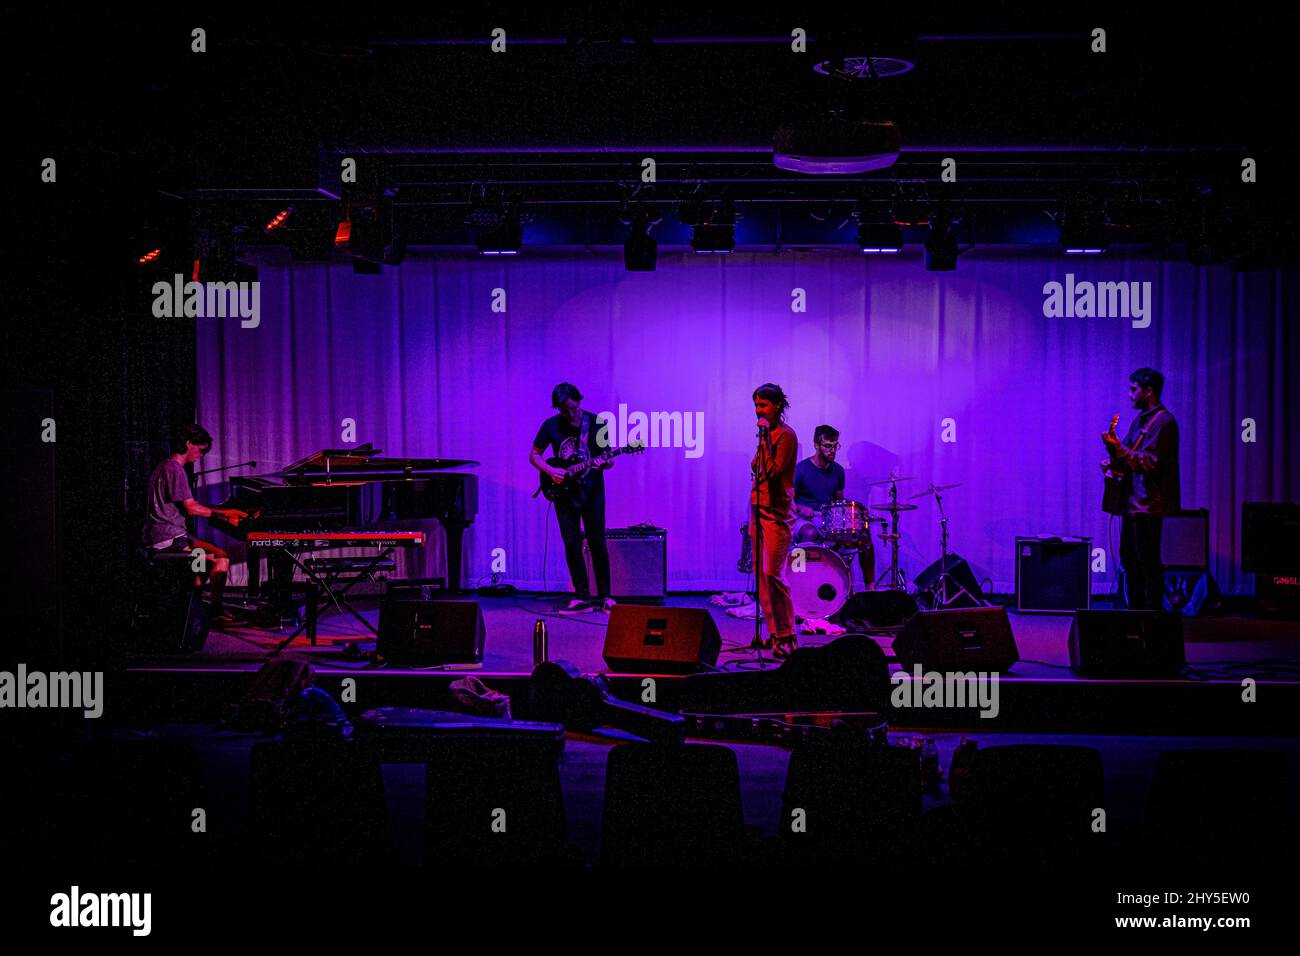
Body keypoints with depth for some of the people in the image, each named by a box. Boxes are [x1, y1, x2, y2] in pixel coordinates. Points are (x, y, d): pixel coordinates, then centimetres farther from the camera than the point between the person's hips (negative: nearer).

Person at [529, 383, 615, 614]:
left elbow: (608, 457, 2)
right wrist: (550, 471, -10)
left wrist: (605, 463, -22)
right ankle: (582, 597, 8)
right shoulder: (551, 426, -1)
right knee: (572, 545, 1)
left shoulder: (595, 423, -4)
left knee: (597, 545, 0)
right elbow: (533, 455, 7)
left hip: (592, 493, -1)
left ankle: (604, 596, 9)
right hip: (564, 494, 2)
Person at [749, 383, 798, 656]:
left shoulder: (785, 435, -10)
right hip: (759, 510, 9)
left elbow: (773, 471, -20)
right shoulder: (766, 434, 16)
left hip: (776, 513, -9)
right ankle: (774, 634, 12)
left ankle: (787, 637, -8)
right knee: (762, 576, 7)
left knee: (772, 574, -14)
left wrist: (764, 437, -17)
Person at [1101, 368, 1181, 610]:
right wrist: (1114, 462, 5)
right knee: (1129, 559, 14)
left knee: (1148, 562, -5)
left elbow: (1149, 462, -22)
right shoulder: (1140, 419, 17)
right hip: (1133, 502, 10)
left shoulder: (1163, 421, -13)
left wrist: (1117, 448, -30)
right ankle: (1135, 610, 23)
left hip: (1149, 506, -10)